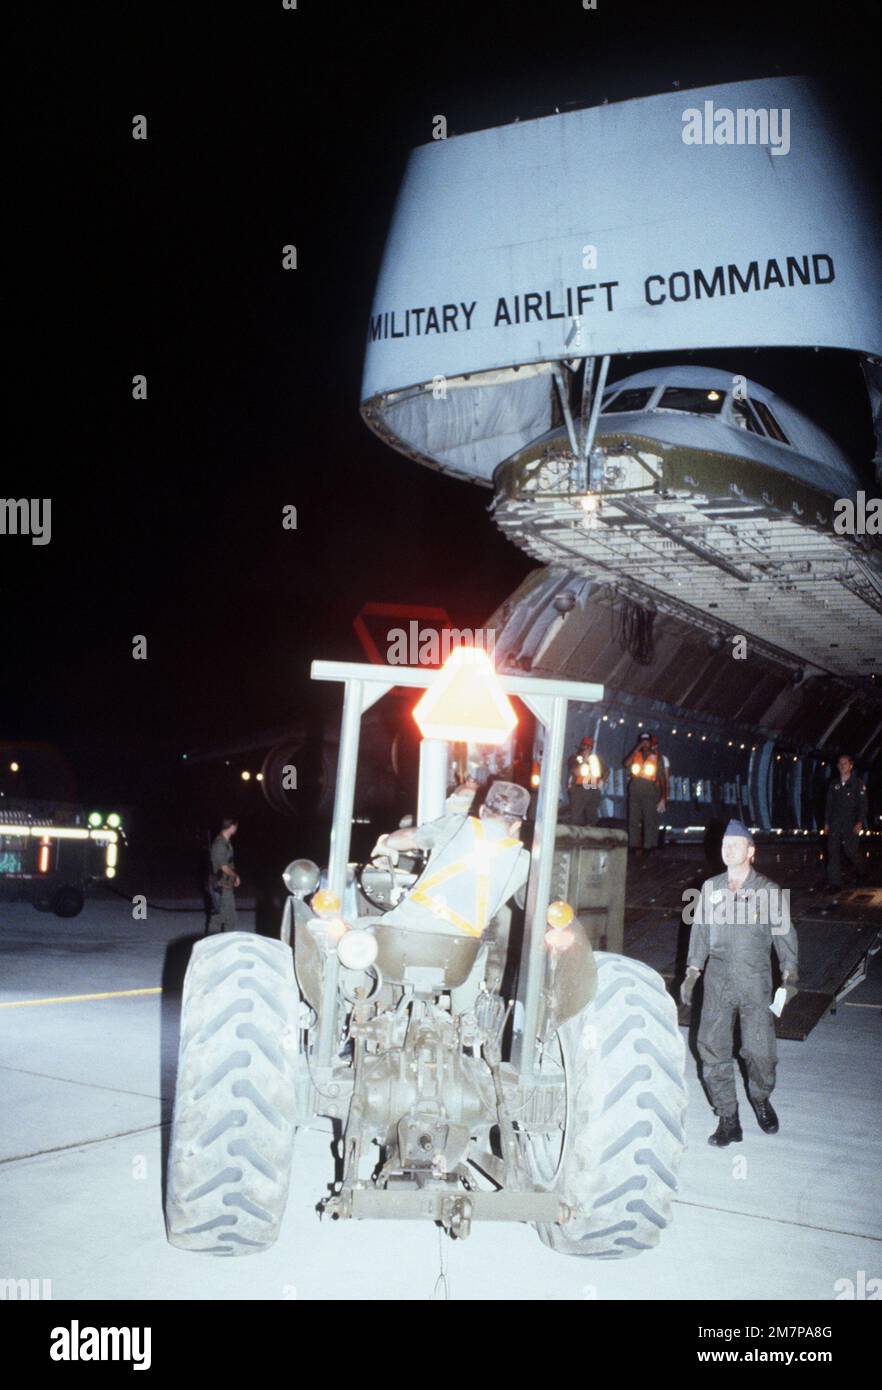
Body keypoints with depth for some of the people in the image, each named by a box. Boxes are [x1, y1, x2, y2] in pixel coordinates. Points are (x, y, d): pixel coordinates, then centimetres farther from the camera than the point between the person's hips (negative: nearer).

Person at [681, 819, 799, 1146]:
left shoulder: (769, 891, -2)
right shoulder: (710, 888, 7)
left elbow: (785, 934, 3)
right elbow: (700, 931, 14)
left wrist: (790, 975, -6)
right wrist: (691, 974, 10)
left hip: (755, 981, -2)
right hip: (717, 979, 3)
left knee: (759, 1049, -4)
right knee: (713, 1048, -2)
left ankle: (760, 1099, 28)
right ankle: (728, 1120, 10)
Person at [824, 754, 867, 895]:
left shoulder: (858, 783, -1)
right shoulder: (834, 784, 12)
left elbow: (863, 804, -5)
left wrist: (860, 822, -16)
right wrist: (826, 822, 11)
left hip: (850, 824, -4)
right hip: (835, 824, 4)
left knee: (851, 851, -2)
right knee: (833, 853, -4)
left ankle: (859, 872, 29)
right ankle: (835, 882, -1)